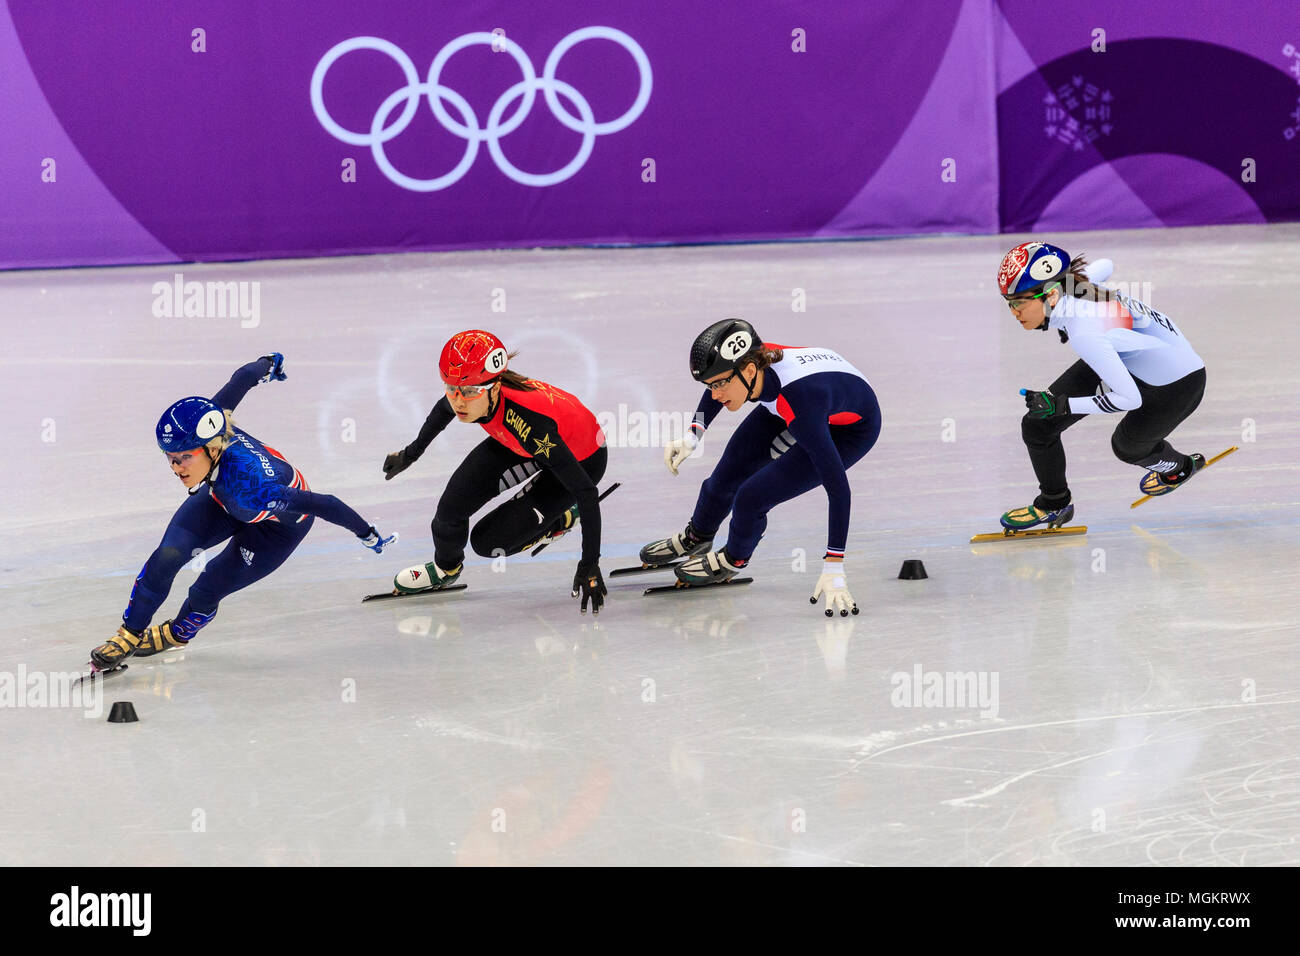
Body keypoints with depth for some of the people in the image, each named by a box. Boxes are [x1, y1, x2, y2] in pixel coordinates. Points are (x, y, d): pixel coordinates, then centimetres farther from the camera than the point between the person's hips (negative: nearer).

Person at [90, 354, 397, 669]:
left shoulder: (248, 485, -48)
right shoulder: (204, 424, -33)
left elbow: (322, 504, -40)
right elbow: (243, 378, -15)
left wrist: (368, 535, -25)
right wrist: (267, 364, 9)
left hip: (280, 522, -5)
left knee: (205, 592, -4)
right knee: (168, 556, -12)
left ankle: (178, 633, 31)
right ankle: (129, 634, 9)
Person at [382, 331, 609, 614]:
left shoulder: (528, 421, -44)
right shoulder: (470, 395, -26)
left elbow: (586, 493, -39)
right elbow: (445, 409, 4)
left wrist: (590, 565, -37)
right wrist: (411, 452, 17)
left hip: (582, 461, -6)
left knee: (488, 542, -10)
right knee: (455, 500, -8)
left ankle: (559, 520, 16)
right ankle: (445, 568, 23)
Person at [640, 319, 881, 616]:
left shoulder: (799, 402, -44)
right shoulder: (745, 363, -27)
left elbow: (838, 487, -40)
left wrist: (834, 568, -40)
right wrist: (693, 435, -7)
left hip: (850, 431, -6)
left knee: (752, 497, -14)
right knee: (729, 472, 12)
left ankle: (733, 560, 18)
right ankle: (696, 536, 45)